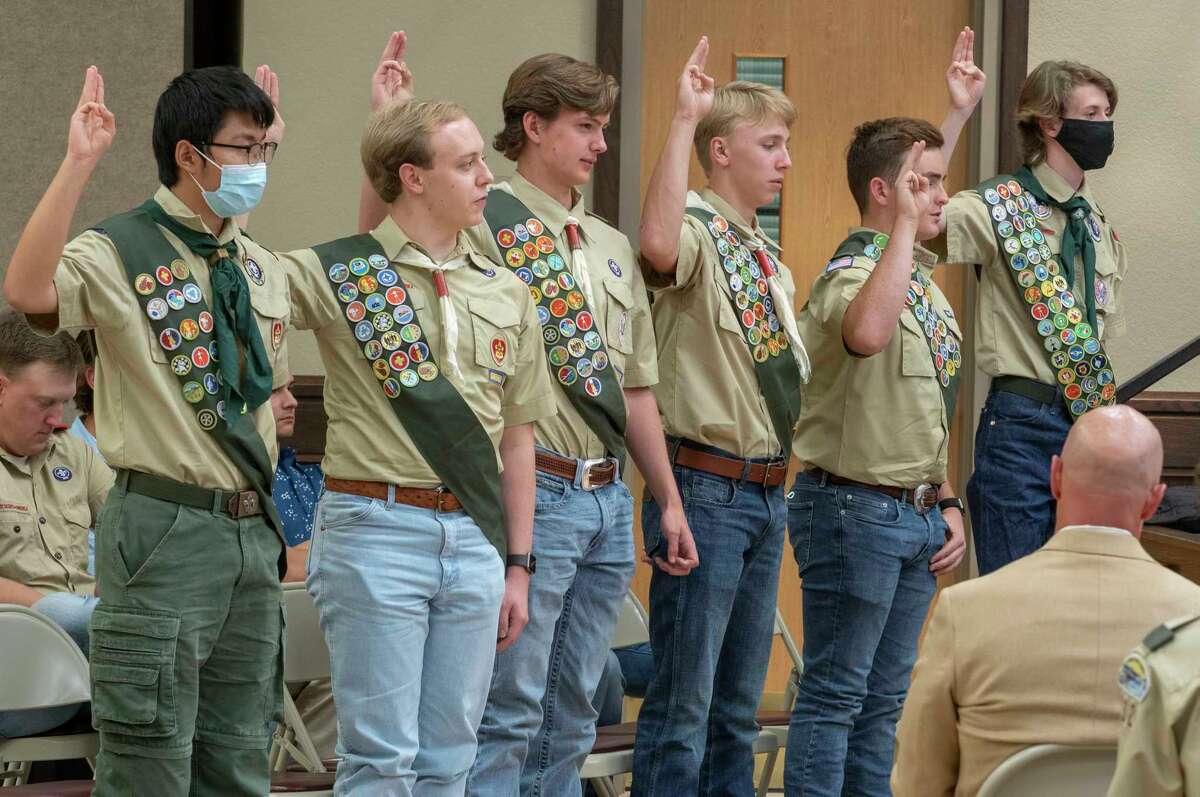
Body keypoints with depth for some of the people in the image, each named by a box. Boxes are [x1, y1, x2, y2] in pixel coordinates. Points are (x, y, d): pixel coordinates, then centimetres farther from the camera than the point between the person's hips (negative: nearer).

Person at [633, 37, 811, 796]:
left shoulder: (768, 257, 16)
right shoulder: (697, 231, -11)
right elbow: (659, 247, -37)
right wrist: (684, 120, -36)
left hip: (767, 492, 9)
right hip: (706, 488, -9)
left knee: (739, 702, 14)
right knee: (684, 698, -6)